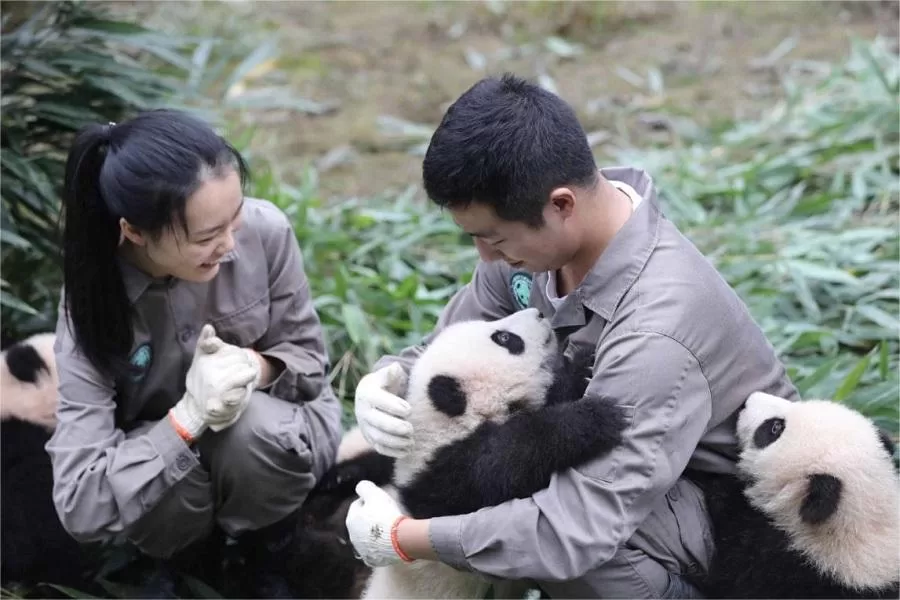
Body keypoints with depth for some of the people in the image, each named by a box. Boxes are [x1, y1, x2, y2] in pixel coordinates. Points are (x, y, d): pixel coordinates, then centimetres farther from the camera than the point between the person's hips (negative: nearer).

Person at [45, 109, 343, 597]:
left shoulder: (264, 230, -23)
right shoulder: (93, 300, -25)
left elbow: (307, 356, -6)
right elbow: (81, 507, -27)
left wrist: (253, 368, -29)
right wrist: (188, 416, -38)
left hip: (277, 428, 1)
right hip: (157, 454, 0)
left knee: (254, 430, -34)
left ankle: (267, 547, -2)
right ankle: (184, 543, 3)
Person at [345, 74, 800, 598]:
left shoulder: (654, 330, -37)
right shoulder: (537, 228, -13)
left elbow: (575, 529, -39)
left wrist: (403, 538, -29)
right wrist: (388, 381, -21)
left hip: (733, 510, -8)